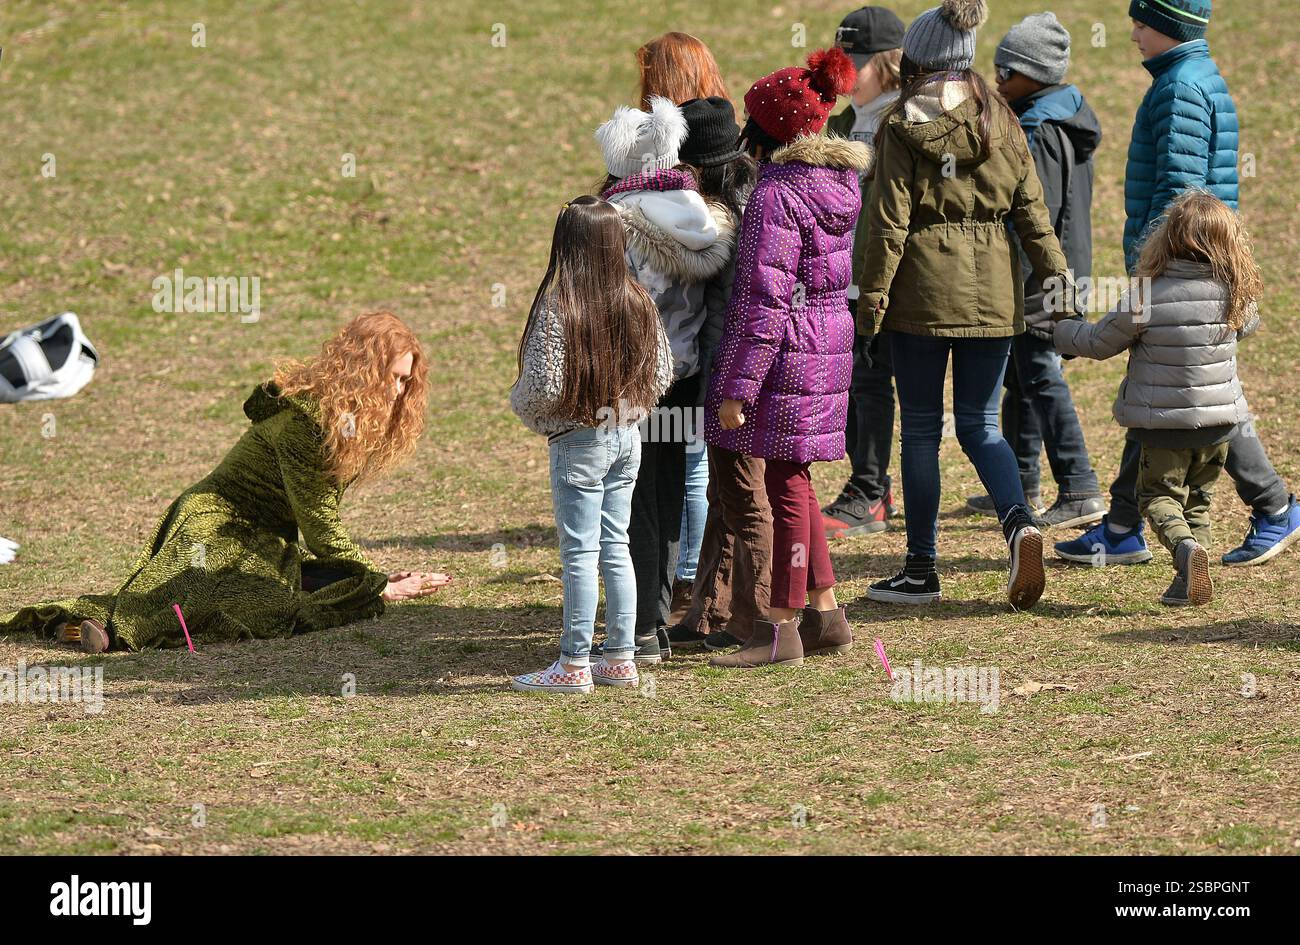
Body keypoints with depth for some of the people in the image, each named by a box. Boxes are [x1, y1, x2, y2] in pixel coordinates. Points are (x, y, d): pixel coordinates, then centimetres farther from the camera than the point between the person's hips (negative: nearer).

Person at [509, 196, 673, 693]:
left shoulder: (557, 306, -18)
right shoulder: (637, 301, 0)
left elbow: (546, 385, -20)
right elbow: (661, 373, 6)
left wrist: (520, 402, 1)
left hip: (579, 442, -6)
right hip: (626, 437, 6)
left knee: (579, 552, -1)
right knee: (615, 546, 13)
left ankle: (574, 664, 4)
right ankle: (620, 657, 16)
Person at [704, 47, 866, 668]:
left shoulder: (776, 194, -18)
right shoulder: (839, 183, 9)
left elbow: (766, 299, -20)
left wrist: (738, 387, -18)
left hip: (785, 354, -9)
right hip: (830, 340, 9)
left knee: (784, 488, -2)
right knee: (792, 484, 18)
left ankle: (782, 628, 4)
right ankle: (825, 614, 22)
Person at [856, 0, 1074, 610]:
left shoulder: (902, 127, -7)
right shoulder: (1001, 121, 5)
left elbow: (889, 222, -9)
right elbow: (1031, 207, 5)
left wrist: (872, 297, -5)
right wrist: (1055, 273, 10)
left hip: (924, 291, -4)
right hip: (993, 293, 4)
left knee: (920, 430, 5)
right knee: (980, 426, 11)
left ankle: (921, 571, 9)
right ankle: (1019, 523, -16)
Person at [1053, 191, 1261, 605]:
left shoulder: (1147, 297, -17)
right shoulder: (1234, 295, -7)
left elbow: (1100, 342, -4)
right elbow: (1248, 324, 17)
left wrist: (1064, 332, 15)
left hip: (1163, 422, -3)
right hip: (1219, 419, 3)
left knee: (1158, 495, 10)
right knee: (1197, 497, 20)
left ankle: (1185, 546, -19)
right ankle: (1188, 581, 10)